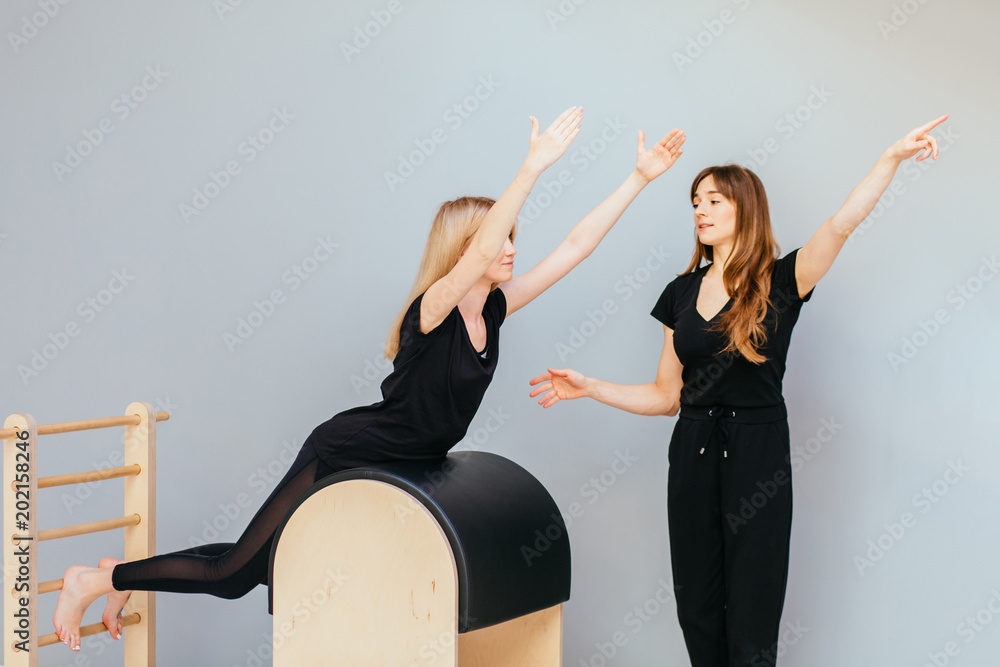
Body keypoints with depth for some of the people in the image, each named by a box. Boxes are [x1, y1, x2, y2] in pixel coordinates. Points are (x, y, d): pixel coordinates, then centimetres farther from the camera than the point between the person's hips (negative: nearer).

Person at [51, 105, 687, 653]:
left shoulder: (493, 308, -2)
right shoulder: (433, 309, -23)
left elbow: (576, 245, -2)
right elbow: (479, 251, -44)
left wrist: (641, 177, -7)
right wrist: (533, 168, -51)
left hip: (405, 464, 8)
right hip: (343, 455, -8)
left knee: (274, 569, 14)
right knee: (235, 573, -6)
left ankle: (123, 577, 29)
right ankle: (100, 580, 12)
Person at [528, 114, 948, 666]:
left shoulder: (780, 282, -3)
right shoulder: (682, 293, 10)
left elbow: (841, 224, -21)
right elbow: (667, 396, 12)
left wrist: (893, 156, -29)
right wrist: (589, 387, 6)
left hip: (757, 456, -4)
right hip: (693, 454, 5)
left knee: (750, 617, 1)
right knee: (696, 610, 10)